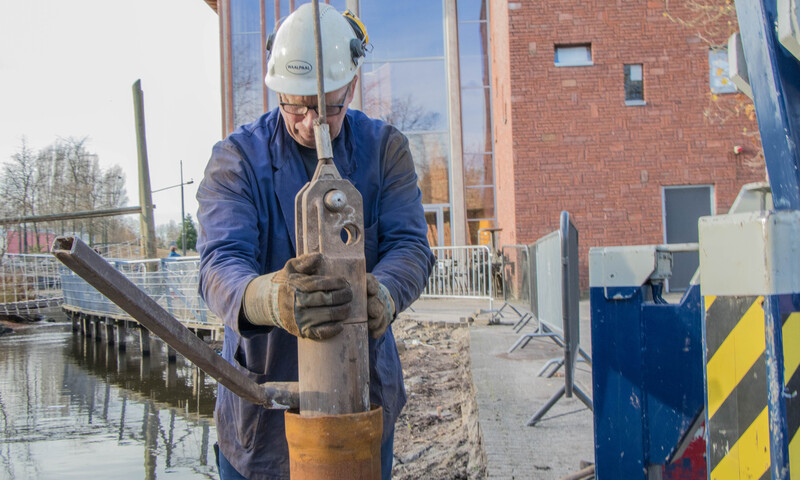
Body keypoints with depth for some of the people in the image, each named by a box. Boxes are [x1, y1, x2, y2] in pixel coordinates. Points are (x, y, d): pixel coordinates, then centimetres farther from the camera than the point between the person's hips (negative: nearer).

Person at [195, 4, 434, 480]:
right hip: (262, 396, -1)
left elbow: (410, 245, -13)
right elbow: (220, 263, -23)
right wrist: (267, 297, -48)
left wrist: (383, 295, -38)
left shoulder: (386, 148, -1)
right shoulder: (237, 157, -8)